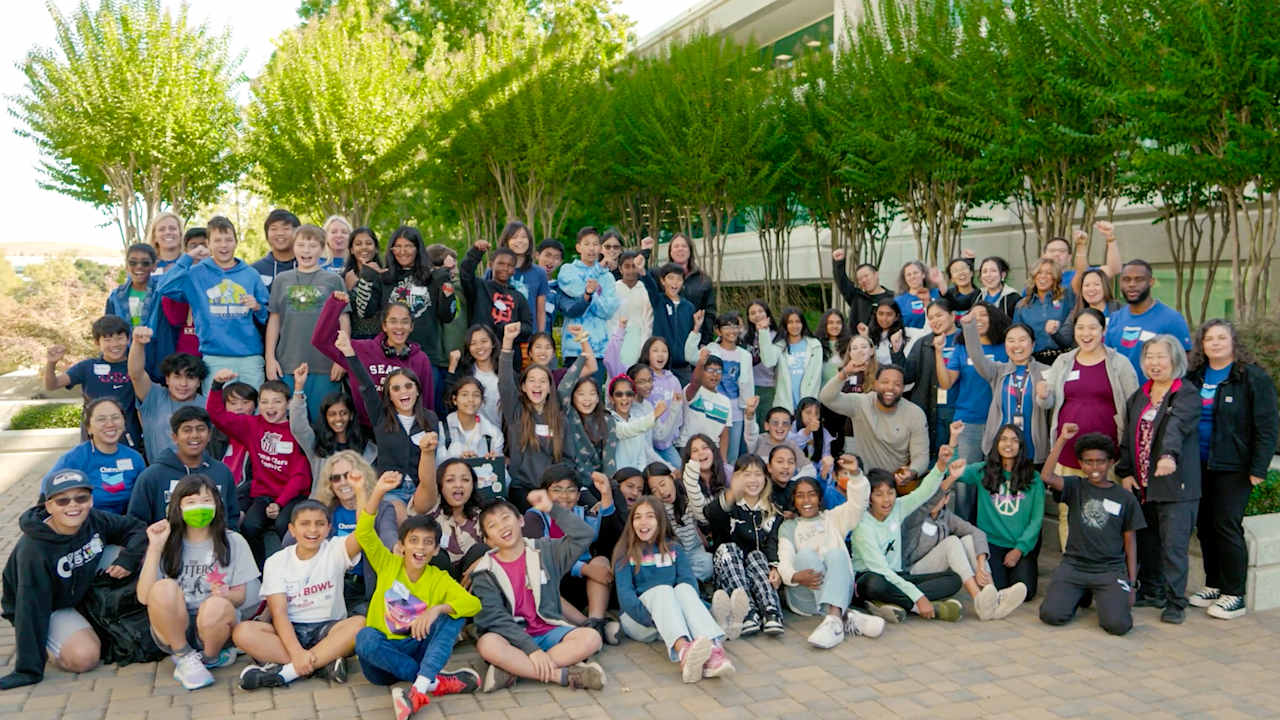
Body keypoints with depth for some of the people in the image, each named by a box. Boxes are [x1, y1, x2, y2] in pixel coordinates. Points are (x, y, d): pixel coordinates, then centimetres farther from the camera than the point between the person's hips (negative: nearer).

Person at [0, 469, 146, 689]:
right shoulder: (34, 550, -32)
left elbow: (136, 528, -2)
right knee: (84, 657, -28)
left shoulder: (94, 520, -18)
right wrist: (29, 670, -29)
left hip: (84, 589, 6)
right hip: (49, 609, -6)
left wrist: (128, 558, -24)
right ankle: (25, 640, 2)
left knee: (142, 555, -11)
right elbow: (32, 607, -31)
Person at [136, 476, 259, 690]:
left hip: (215, 626, 0)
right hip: (173, 628, 1)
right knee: (164, 588, -29)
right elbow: (144, 597, -7)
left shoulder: (233, 542, 4)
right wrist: (155, 548, -13)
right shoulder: (168, 544, 5)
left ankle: (211, 657, -2)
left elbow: (245, 594, 2)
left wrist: (227, 595, -21)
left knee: (216, 606, -35)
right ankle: (185, 658, -12)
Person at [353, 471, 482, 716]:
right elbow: (364, 533, -14)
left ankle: (419, 689, -41)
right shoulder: (388, 565, 1)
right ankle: (437, 681, -30)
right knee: (365, 636, -34)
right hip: (381, 653, -1)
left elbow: (473, 603, -14)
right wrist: (378, 493, -26)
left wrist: (437, 609, -30)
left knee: (453, 615, -22)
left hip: (417, 653, 1)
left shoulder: (439, 579, 1)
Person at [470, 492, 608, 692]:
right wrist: (532, 650, -23)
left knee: (591, 638, -25)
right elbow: (495, 618, -11)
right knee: (487, 644, -34)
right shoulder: (485, 574, 0)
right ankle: (565, 675, -31)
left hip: (549, 632, 2)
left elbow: (584, 535, -4)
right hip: (513, 638, -2)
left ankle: (514, 669, -28)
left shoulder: (545, 551, 8)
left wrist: (553, 508, -11)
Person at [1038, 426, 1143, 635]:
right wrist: (1062, 439, -18)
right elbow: (1047, 476, -17)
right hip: (1073, 565, 0)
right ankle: (1079, 595, 15)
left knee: (1118, 624, -22)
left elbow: (1130, 543, 10)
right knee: (1051, 615, -19)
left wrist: (1132, 584, 5)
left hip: (1111, 569, 0)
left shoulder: (1125, 498, 7)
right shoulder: (1075, 487, 4)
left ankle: (1102, 598, 13)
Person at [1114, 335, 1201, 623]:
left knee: (1173, 546, -4)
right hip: (1142, 485, 6)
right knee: (1146, 543, 13)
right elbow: (1127, 437, 15)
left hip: (1175, 485, -6)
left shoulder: (1188, 395, -5)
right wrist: (1125, 472, 5)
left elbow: (1177, 426, -24)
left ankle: (1175, 602, 5)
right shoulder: (1138, 397, 15)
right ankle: (1151, 592, 27)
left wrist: (1169, 455, -40)